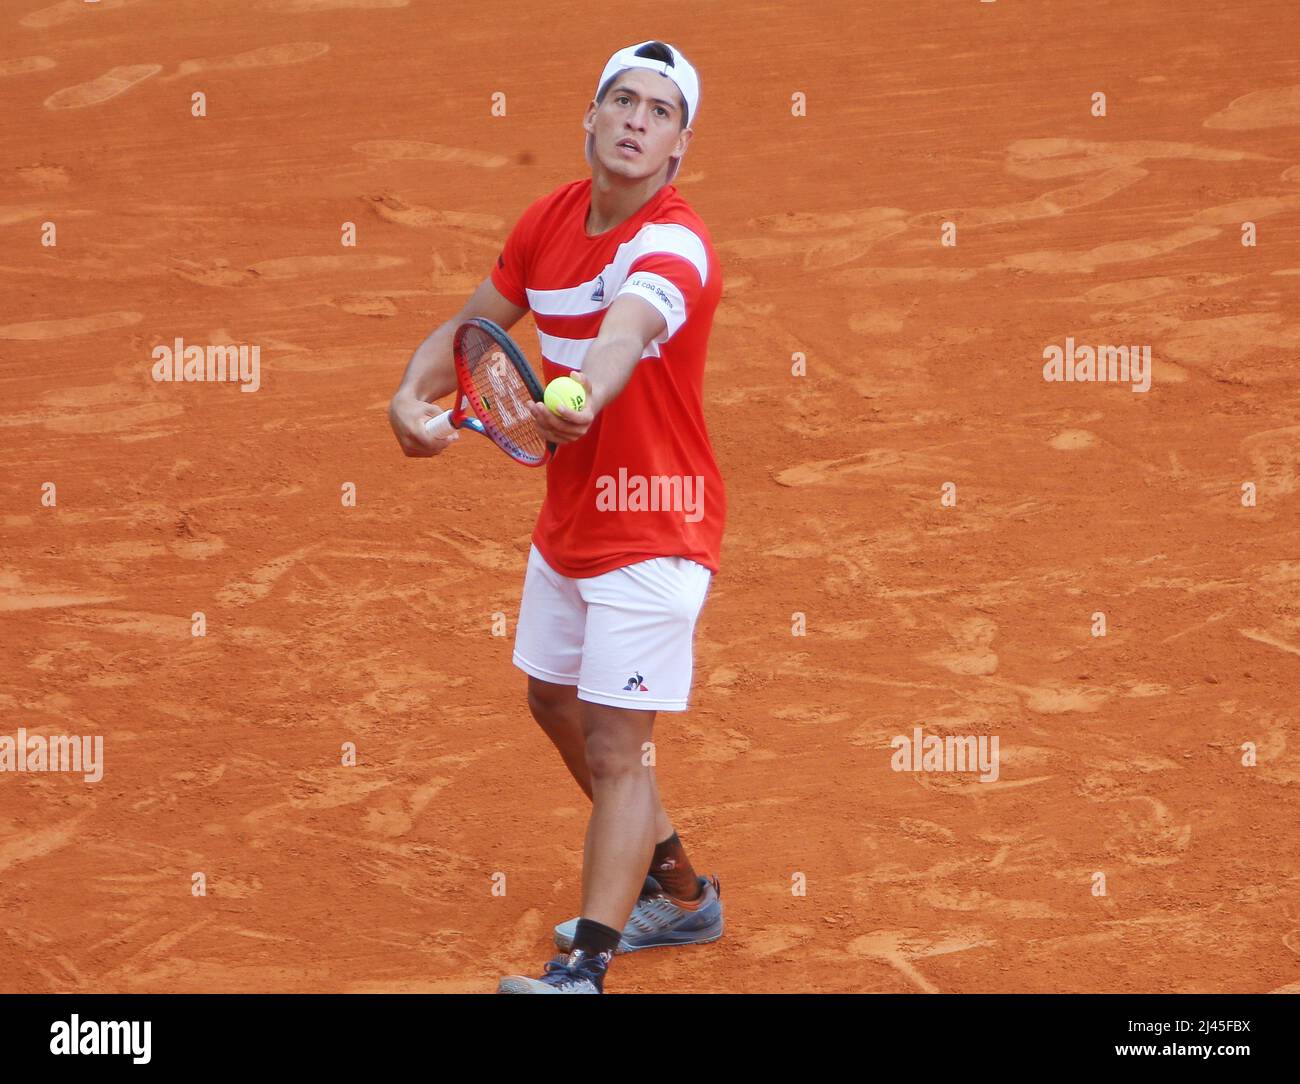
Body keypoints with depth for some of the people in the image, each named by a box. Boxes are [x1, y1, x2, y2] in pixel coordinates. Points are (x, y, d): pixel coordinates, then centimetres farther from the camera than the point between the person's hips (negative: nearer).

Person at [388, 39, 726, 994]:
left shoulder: (675, 247, -24)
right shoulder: (550, 220, -1)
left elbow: (625, 331, -47)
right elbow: (471, 325, 9)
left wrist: (581, 398, -67)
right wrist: (413, 395, -12)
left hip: (653, 531, -9)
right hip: (567, 523, 9)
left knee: (615, 748, -13)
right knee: (556, 704, 23)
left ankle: (587, 968, -14)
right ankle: (679, 894, 40)